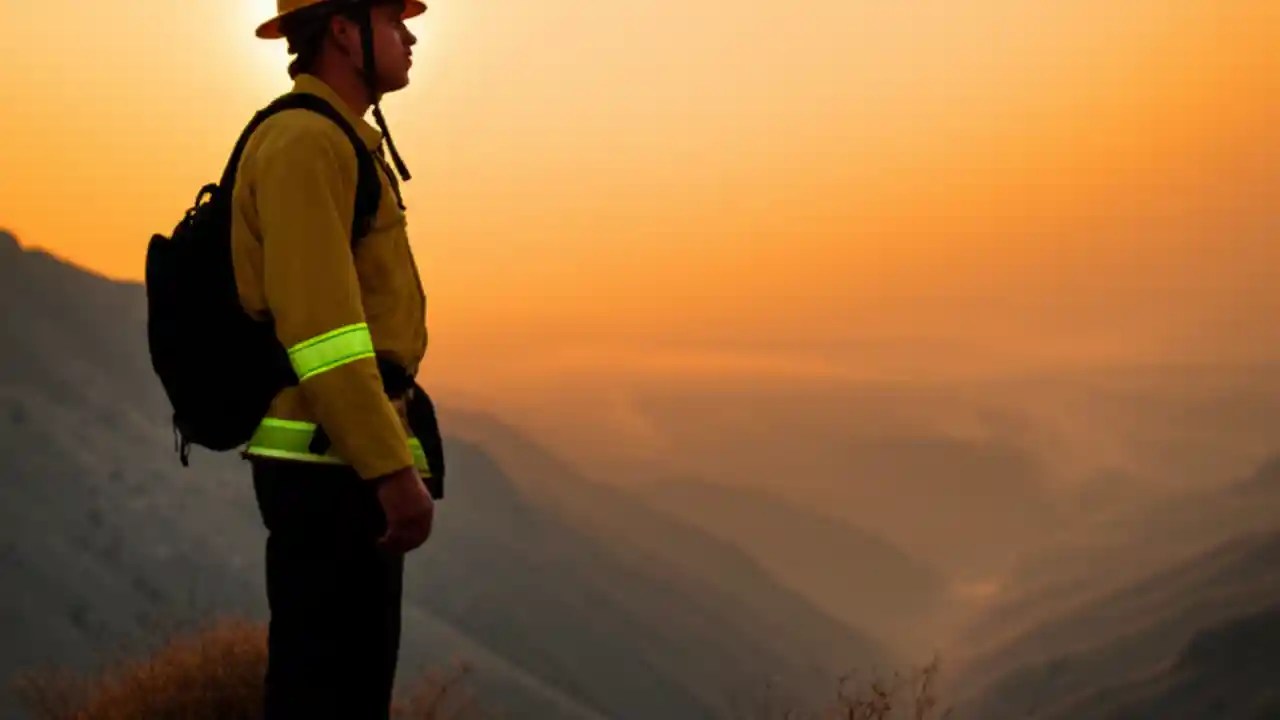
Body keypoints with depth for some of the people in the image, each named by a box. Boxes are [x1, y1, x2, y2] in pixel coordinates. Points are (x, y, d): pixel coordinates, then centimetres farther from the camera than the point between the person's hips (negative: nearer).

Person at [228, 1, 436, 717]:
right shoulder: (306, 142, -14)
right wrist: (395, 470, -24)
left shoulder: (331, 147, 20)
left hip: (336, 462, 11)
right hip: (334, 463, -11)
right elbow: (317, 321, -23)